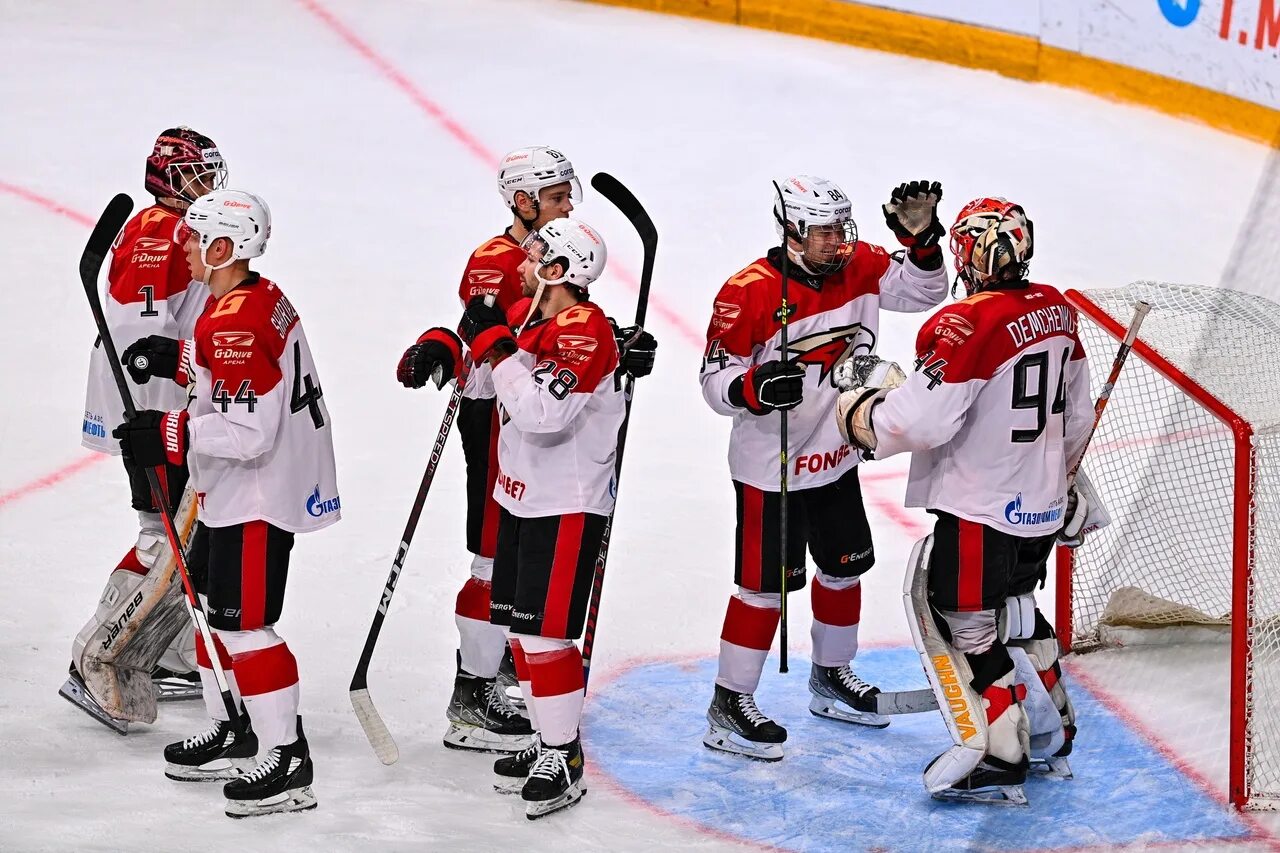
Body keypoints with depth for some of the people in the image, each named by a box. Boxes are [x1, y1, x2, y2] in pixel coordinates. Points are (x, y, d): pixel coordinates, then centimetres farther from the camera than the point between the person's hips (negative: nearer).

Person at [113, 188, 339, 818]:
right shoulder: (258, 298, 8)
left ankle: (286, 761, -3)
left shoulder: (235, 323, -25)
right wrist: (180, 362, 10)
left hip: (262, 495, -11)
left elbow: (249, 432, -29)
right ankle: (231, 733, 32)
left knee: (242, 622, -7)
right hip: (234, 490, 11)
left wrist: (169, 435, -24)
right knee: (207, 604, 20)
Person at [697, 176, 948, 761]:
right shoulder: (750, 294, -22)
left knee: (846, 566, 19)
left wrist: (920, 236, -13)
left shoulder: (859, 267, -4)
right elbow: (716, 382, -17)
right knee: (766, 585, -3)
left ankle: (831, 678, 40)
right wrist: (756, 387, -37)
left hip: (835, 459, 7)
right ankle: (729, 705, 8)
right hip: (770, 466, -7)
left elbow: (923, 290, 4)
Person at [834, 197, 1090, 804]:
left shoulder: (967, 325, -23)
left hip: (980, 511, -9)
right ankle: (1050, 736, 36)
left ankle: (997, 758, 2)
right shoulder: (1056, 311, 4)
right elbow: (1075, 414, 16)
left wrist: (861, 407, -8)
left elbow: (919, 422, -26)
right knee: (1015, 611, 25)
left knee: (965, 626, 2)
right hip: (1042, 508, 9)